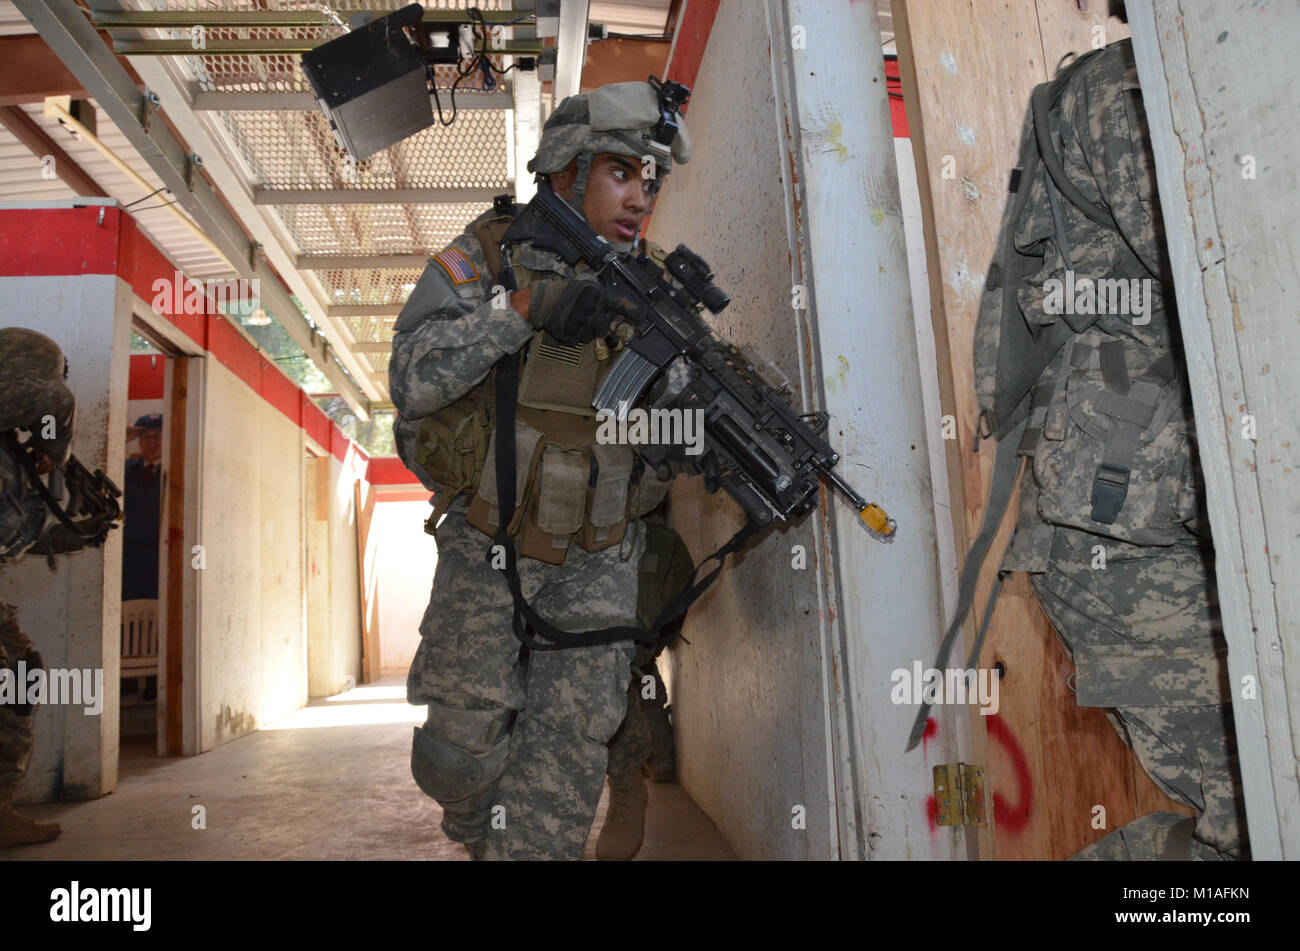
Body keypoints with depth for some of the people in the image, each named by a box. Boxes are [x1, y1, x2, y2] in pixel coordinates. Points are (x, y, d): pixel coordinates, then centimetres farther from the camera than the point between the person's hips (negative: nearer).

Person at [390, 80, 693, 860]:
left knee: (568, 753, -2)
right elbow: (413, 378, -19)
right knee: (460, 749, 5)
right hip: (486, 545, 0)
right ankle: (482, 834, 39)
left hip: (597, 564, 1)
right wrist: (524, 309, -29)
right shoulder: (485, 257, -6)